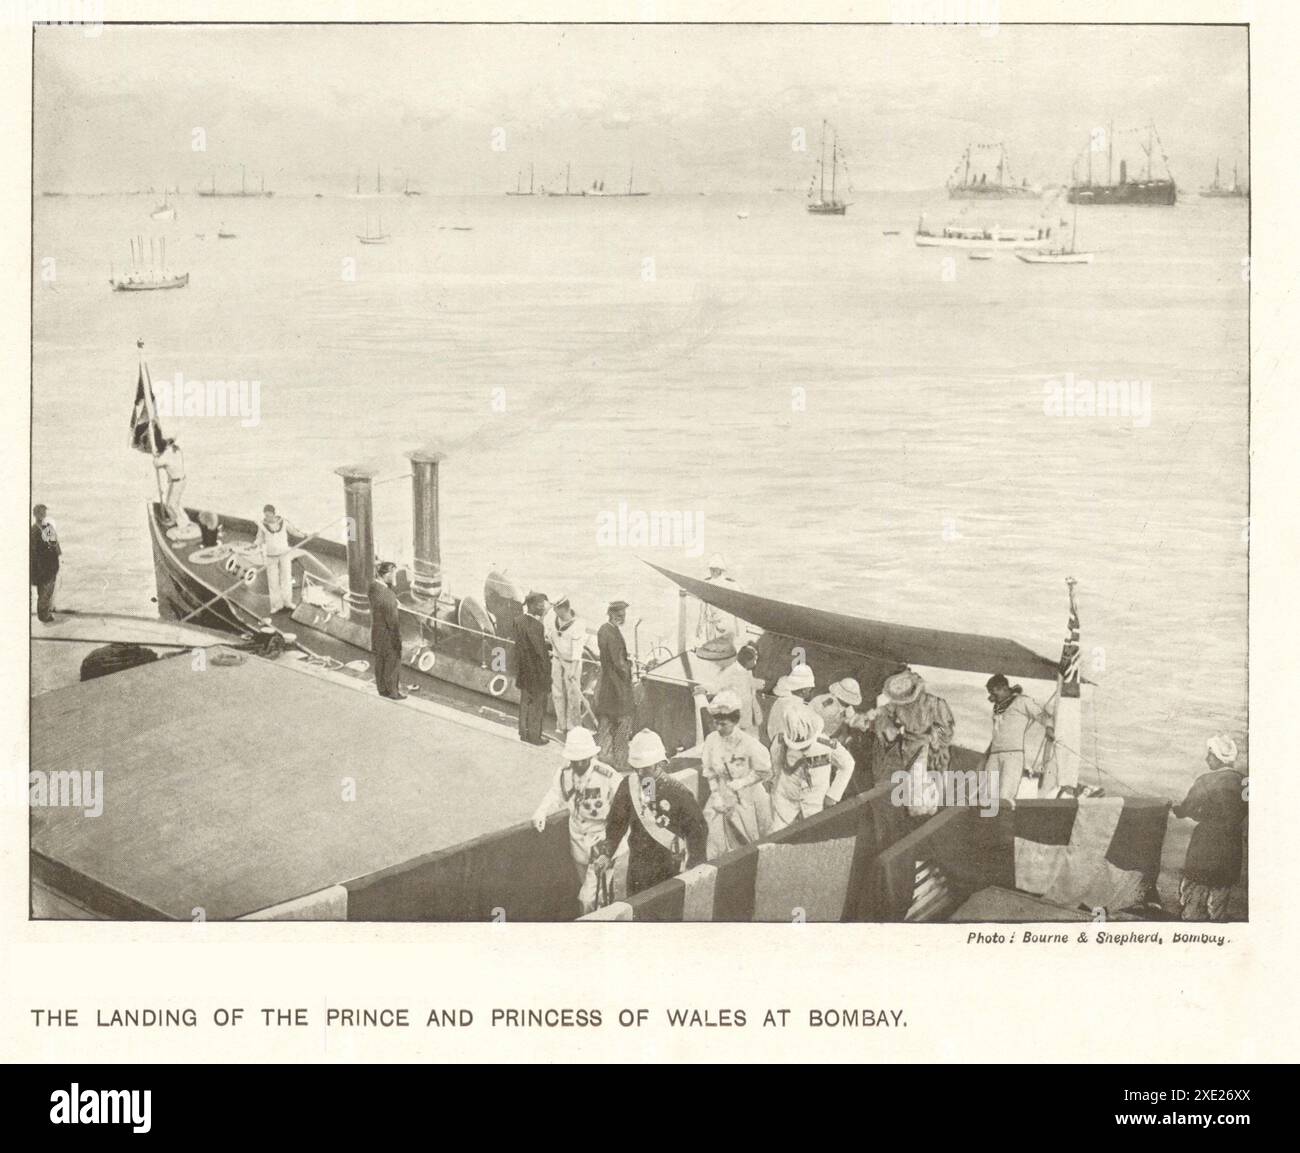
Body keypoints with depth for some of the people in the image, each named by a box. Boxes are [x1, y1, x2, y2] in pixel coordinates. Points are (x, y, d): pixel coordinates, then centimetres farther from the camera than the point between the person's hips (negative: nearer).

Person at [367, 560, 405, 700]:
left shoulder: (373, 586, -7)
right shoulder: (386, 596, -33)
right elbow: (392, 620, -24)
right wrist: (398, 639, -12)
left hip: (377, 631, 8)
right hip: (387, 634, -8)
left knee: (380, 661, 22)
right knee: (393, 662, 11)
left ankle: (382, 688, 39)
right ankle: (392, 692, 27)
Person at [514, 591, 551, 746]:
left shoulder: (519, 620, -3)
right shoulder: (536, 626, -28)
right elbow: (540, 651, -23)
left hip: (523, 668, 8)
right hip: (536, 672, -8)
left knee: (525, 702, 21)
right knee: (537, 704, 10)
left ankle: (524, 732, 34)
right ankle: (534, 736, 22)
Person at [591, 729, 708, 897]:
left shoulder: (678, 793, -16)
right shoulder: (628, 785, -6)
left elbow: (698, 829, -9)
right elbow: (616, 822, 4)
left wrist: (694, 872, -9)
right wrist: (606, 853, -7)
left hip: (670, 871, -3)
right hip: (638, 869, 3)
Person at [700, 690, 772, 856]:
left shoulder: (749, 743, -19)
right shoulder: (712, 740, -8)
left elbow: (764, 772, -10)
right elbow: (708, 771, 2)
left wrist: (739, 783, -16)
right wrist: (716, 795, -6)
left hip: (747, 802, -3)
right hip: (722, 801, 3)